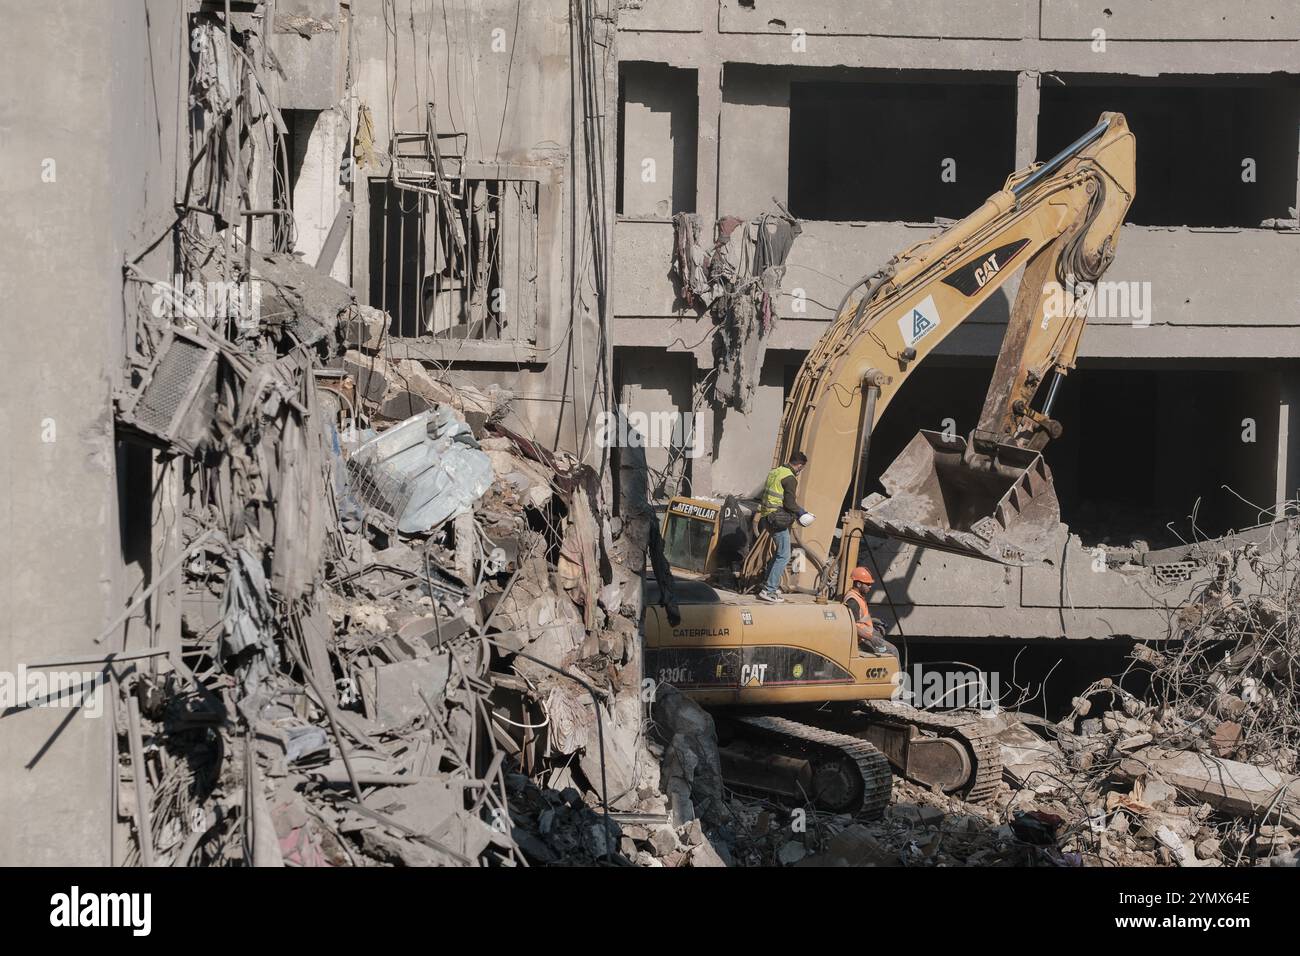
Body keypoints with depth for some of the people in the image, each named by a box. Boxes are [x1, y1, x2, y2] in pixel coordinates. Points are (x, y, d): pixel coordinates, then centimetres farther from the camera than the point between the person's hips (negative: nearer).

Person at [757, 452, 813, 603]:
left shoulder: (774, 472, 13)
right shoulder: (790, 478, -15)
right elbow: (789, 503, -21)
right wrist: (801, 512, -2)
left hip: (767, 516, 10)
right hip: (778, 520, -10)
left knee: (780, 552, 22)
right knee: (784, 556, -6)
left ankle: (772, 584, 25)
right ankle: (768, 590, -10)